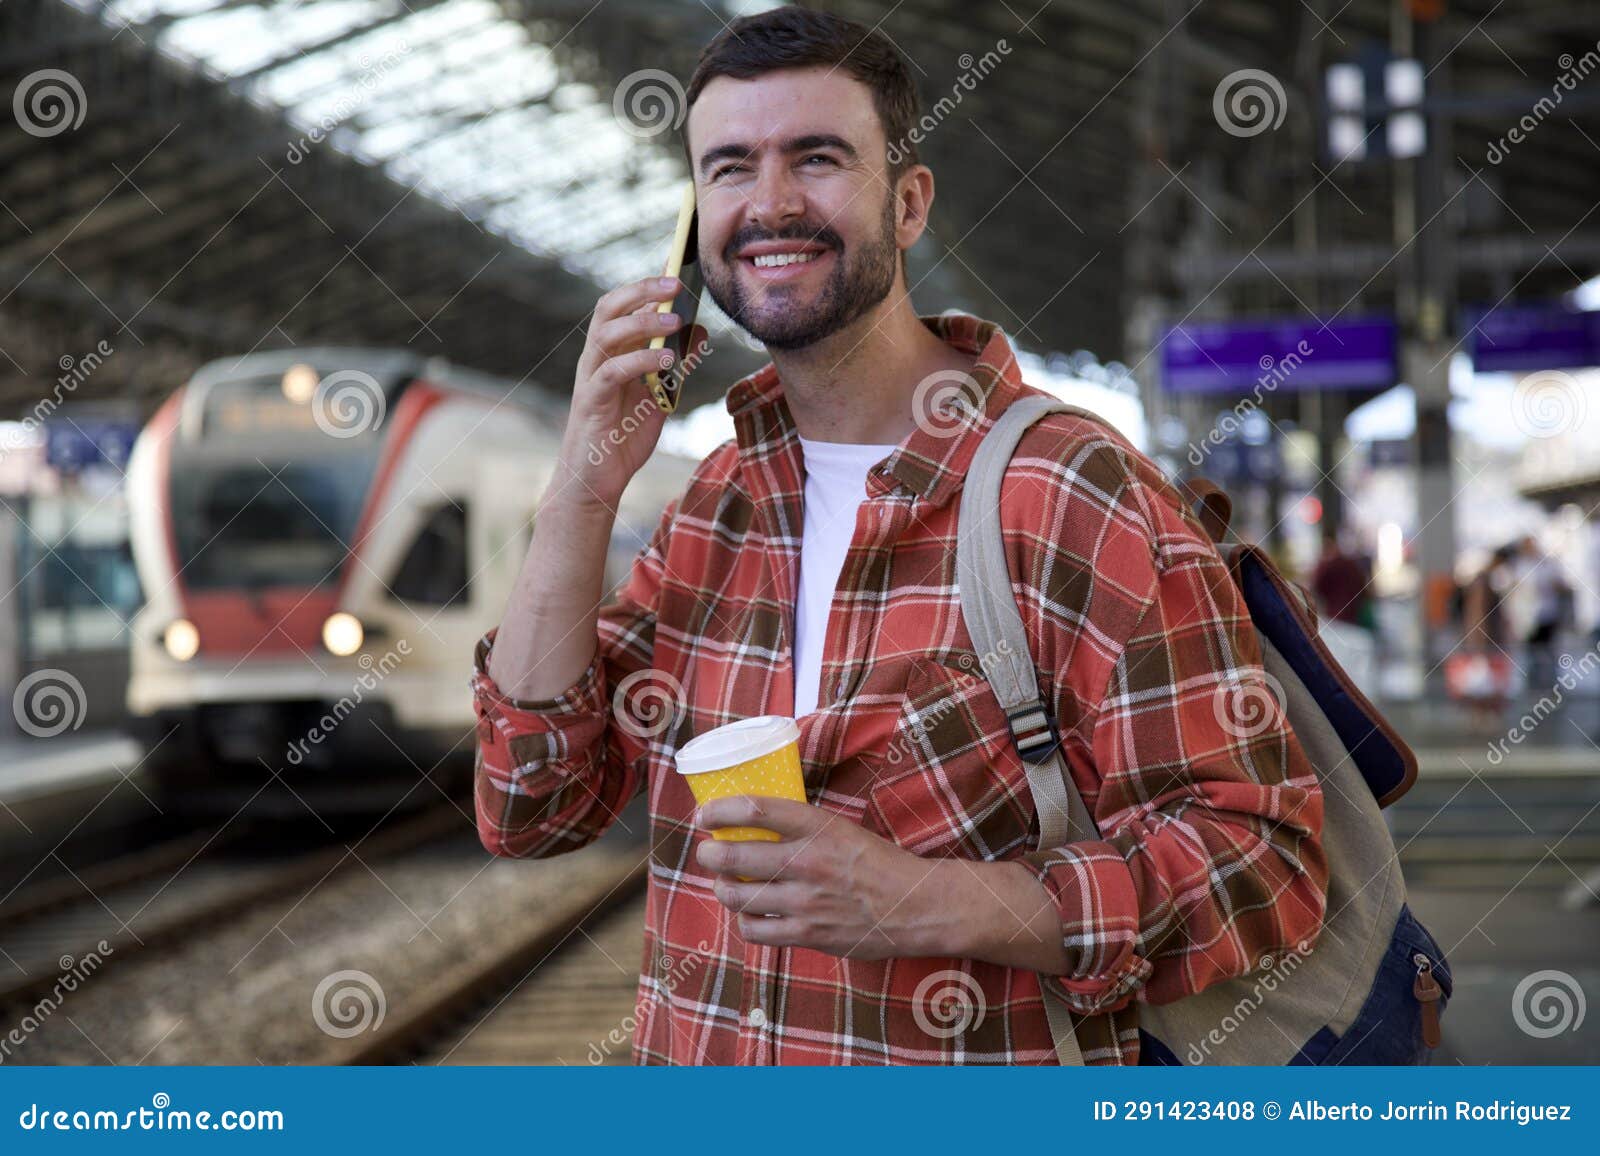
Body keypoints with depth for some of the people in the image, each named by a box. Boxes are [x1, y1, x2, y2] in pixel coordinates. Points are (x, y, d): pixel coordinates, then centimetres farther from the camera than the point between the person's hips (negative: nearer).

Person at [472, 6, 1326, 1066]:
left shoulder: (1075, 498, -18)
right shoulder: (721, 499, 2)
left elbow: (1264, 863, -21)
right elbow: (532, 806, -1)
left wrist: (925, 904, -31)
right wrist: (583, 496, -12)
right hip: (696, 1093, 6)